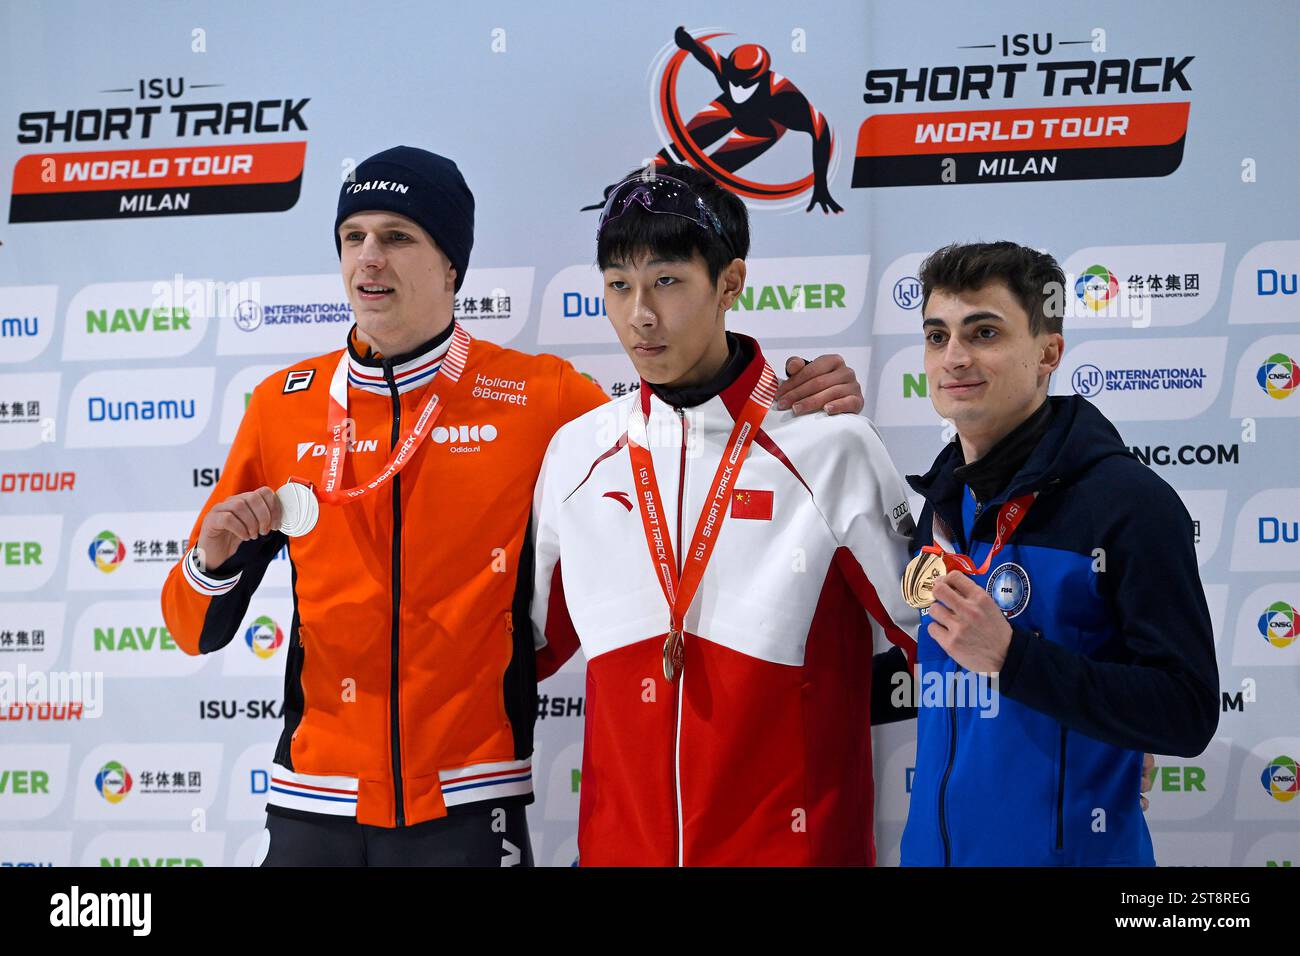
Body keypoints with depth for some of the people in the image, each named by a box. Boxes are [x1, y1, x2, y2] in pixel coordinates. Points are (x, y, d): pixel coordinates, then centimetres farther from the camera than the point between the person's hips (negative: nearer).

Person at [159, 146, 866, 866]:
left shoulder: (541, 396, -2)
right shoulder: (282, 405, 4)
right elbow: (196, 631, 9)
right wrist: (214, 556, -12)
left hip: (466, 807, -2)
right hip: (314, 807, 2)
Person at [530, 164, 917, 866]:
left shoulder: (831, 447, -8)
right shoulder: (576, 452, 4)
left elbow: (933, 640, 1)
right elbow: (536, 638, 14)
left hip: (793, 839, -3)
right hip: (619, 839, 3)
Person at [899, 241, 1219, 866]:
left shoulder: (1130, 501, -14)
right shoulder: (942, 499, 6)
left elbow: (1187, 715, -19)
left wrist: (1008, 654, -26)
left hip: (1072, 848, -6)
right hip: (933, 843, 6)